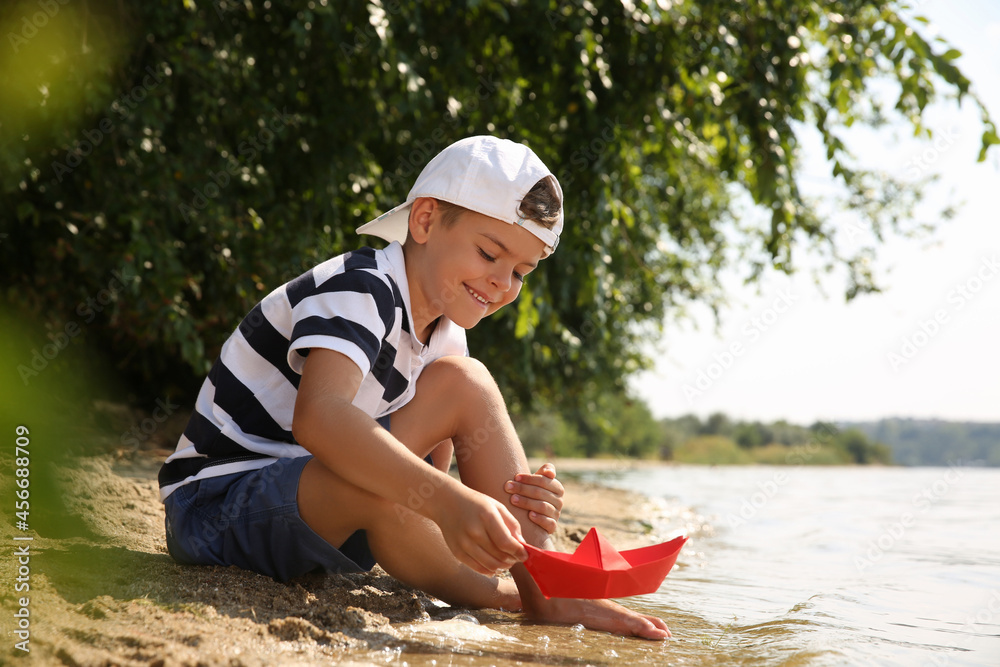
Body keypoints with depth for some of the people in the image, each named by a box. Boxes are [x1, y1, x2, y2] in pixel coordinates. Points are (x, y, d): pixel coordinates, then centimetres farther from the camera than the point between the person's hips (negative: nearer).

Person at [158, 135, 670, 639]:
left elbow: (433, 472, -1)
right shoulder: (359, 289, -21)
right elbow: (317, 417, -41)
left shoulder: (442, 334, 5)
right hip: (216, 504, -8)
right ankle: (505, 596, -10)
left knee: (461, 381, -4)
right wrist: (447, 500, -51)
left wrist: (512, 507, -22)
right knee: (380, 484, -38)